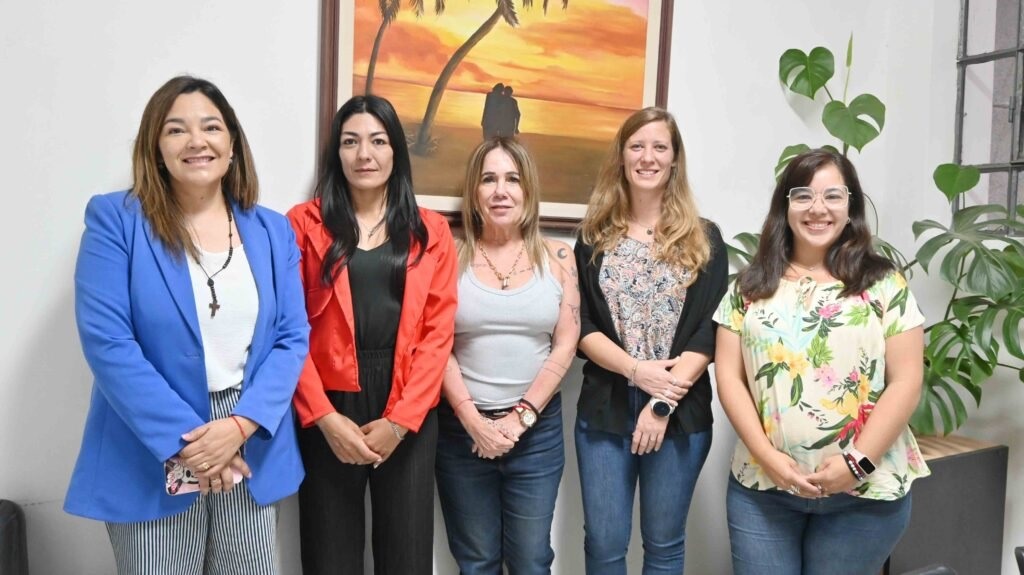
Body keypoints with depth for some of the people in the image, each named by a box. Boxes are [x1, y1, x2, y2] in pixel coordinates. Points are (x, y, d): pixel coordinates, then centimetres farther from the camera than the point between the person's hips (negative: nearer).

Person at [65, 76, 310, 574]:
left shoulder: (272, 230, 5)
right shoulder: (115, 219, -4)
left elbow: (292, 338, 0)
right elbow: (106, 341, -12)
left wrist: (240, 425, -14)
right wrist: (185, 439, -17)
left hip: (249, 447, 3)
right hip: (152, 456, -3)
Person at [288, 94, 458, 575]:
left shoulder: (431, 231, 6)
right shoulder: (306, 223, 2)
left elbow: (438, 332, -1)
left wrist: (399, 420, -9)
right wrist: (324, 416, -12)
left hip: (408, 416, 1)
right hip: (329, 412, -1)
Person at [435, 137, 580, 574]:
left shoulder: (557, 258, 1)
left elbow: (565, 346, -2)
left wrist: (520, 417, -9)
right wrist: (474, 421, -12)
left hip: (538, 427, 1)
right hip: (462, 427, 0)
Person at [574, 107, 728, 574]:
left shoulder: (703, 239, 3)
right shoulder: (595, 237, 5)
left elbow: (709, 332, -5)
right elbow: (580, 326, -1)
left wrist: (663, 404, -13)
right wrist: (636, 370, -15)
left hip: (681, 412, 0)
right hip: (605, 408, 1)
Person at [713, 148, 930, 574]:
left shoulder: (884, 285, 0)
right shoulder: (750, 286, 4)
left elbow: (906, 381, -4)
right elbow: (728, 376, 0)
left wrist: (858, 462, -12)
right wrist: (766, 455, -10)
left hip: (865, 491, -1)